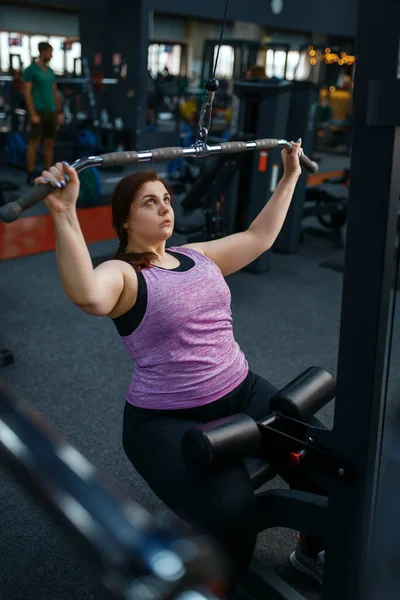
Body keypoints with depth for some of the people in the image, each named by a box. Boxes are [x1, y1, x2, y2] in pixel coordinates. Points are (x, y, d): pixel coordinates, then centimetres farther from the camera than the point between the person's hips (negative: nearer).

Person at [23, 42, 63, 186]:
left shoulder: (50, 71, 15)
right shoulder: (31, 70, -6)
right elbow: (27, 93, -11)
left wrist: (59, 112, 12)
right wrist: (33, 114, -18)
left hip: (51, 112, 7)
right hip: (38, 111, -7)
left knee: (50, 143, 7)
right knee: (34, 143, -6)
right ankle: (30, 175, -1)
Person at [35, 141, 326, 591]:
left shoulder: (198, 255, 10)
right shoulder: (121, 274, -11)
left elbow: (260, 236, 21)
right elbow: (87, 295, -36)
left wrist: (290, 176, 27)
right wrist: (64, 214, -43)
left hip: (240, 392, 7)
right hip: (166, 419, -6)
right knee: (232, 520, -27)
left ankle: (311, 552, 24)